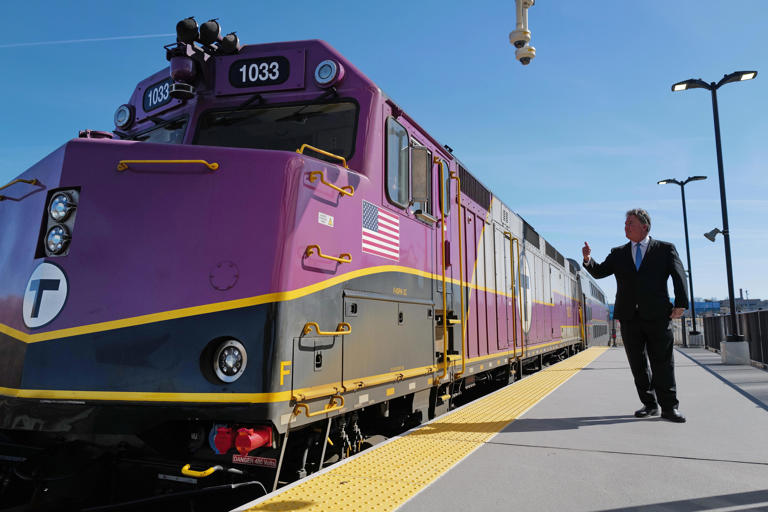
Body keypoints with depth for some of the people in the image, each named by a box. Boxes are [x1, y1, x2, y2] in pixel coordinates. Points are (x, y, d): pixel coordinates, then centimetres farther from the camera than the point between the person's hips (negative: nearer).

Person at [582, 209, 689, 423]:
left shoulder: (665, 249, 6)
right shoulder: (618, 253, 14)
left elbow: (679, 276, 2)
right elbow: (599, 272, 9)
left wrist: (681, 303, -9)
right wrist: (588, 261, -12)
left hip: (657, 316, -3)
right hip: (629, 317, 3)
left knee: (663, 363, 0)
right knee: (638, 364, 8)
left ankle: (669, 407, 9)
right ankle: (650, 404, 20)